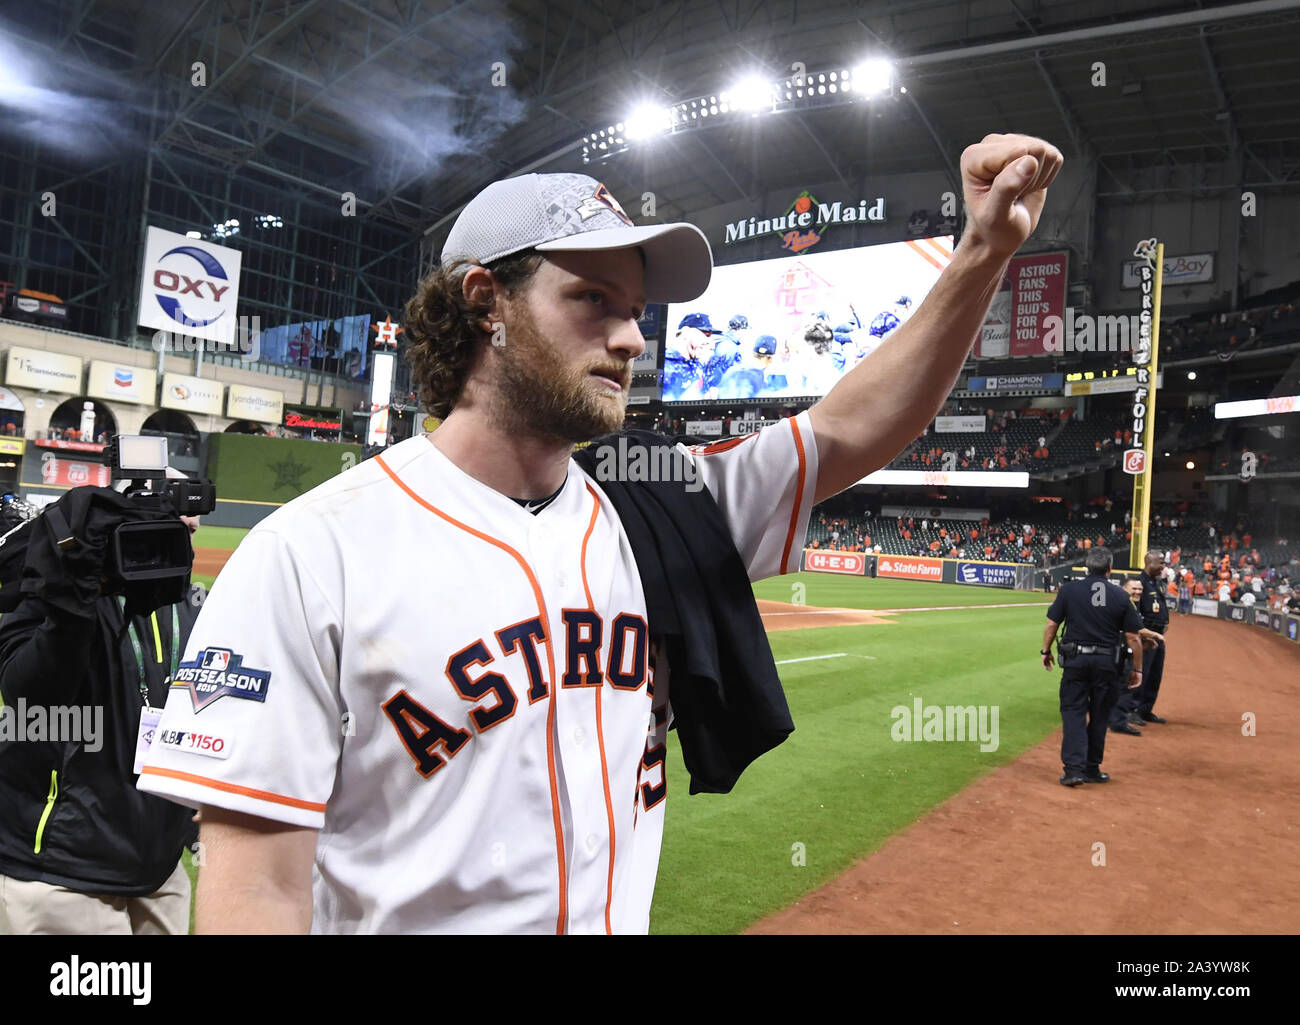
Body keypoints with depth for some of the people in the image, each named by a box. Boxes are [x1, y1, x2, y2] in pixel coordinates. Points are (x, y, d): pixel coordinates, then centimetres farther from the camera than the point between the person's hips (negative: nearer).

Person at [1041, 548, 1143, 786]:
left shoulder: (1069, 590, -3)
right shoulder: (1120, 596, 0)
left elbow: (1052, 624, -2)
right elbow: (1133, 637, 1)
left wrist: (1046, 651, 12)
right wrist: (1136, 669, 10)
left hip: (1075, 659, -1)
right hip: (1106, 662, 1)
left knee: (1073, 712, 3)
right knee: (1099, 716, 12)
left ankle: (1073, 768, -9)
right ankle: (1091, 769, 20)